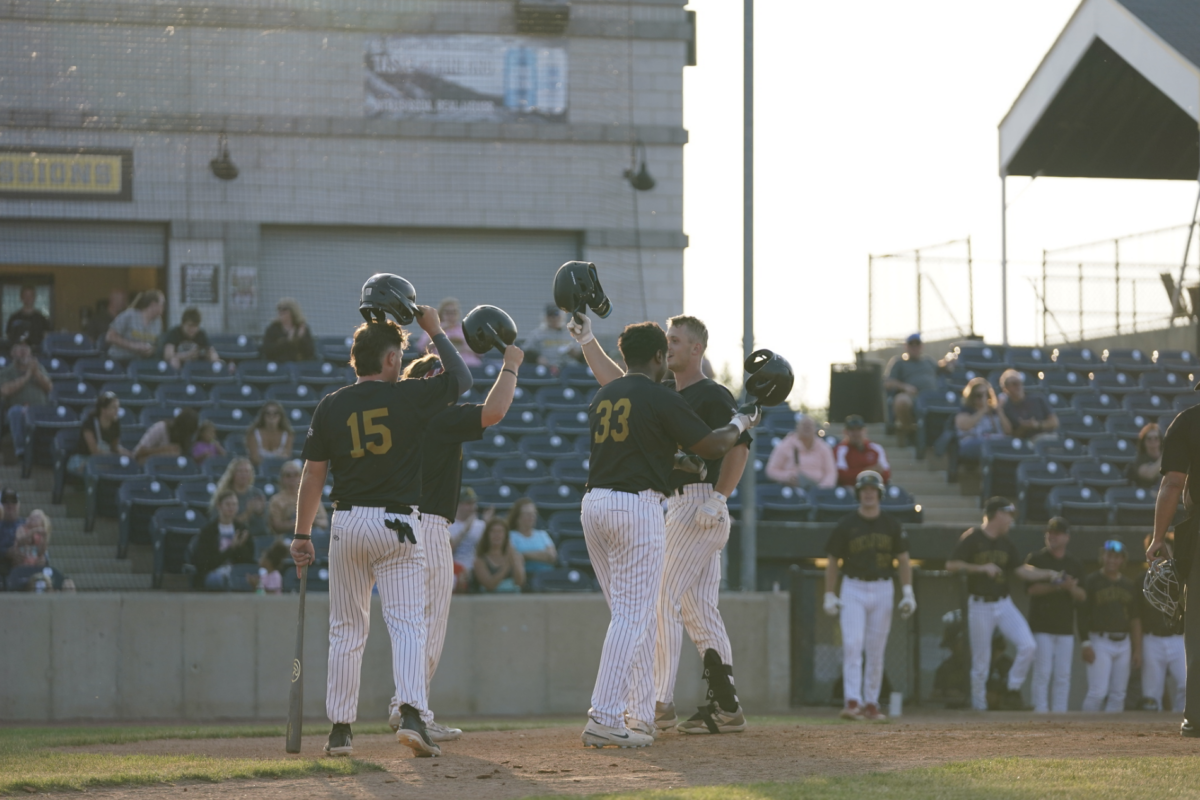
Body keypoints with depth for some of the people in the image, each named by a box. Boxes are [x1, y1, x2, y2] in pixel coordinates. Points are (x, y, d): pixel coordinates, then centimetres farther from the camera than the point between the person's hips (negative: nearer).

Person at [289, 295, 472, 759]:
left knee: (346, 629, 11)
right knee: (407, 624, -4)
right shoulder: (410, 397, -4)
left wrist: (302, 534, 8)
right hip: (398, 524, -2)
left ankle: (341, 729, 13)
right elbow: (461, 378, 12)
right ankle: (412, 713, -24)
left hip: (348, 523, 3)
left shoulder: (331, 406, 3)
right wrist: (434, 330, 18)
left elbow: (313, 475, 3)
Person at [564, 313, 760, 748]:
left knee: (636, 614, 15)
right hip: (637, 506, -8)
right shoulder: (661, 399, -6)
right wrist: (742, 421, 16)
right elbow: (712, 445, -3)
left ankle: (641, 717, 14)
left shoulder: (602, 397, 14)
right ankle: (603, 720, -17)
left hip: (594, 504, 8)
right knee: (632, 616, -8)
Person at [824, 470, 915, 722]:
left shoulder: (891, 525, 4)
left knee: (876, 651, 5)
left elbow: (903, 560, 8)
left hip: (883, 590, 2)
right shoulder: (846, 525, -1)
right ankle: (852, 702, -21)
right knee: (852, 645, -15)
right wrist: (830, 595, -2)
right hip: (853, 590, -2)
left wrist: (908, 593, -2)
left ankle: (871, 704, 11)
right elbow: (832, 561, 5)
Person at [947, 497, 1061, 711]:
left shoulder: (1006, 543, 10)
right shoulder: (972, 538, -8)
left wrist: (1047, 574, -1)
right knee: (981, 661, -1)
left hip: (1004, 604, 5)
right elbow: (951, 565, -14)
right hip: (980, 607, -5)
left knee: (1028, 645, -12)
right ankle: (979, 708, 12)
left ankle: (1013, 693, 2)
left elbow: (1021, 570, 12)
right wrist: (982, 568, -22)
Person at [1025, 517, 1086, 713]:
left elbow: (1082, 596, 8)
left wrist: (1071, 587, -13)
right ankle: (1041, 711, -6)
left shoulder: (1075, 564, 13)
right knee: (1042, 672, -8)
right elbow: (1032, 588, -9)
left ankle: (1060, 711, 7)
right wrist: (1056, 586, -21)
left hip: (1065, 627, 4)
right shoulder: (1036, 559, 2)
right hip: (1042, 626, -4)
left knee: (1063, 675, 3)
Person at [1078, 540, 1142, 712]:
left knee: (1118, 694, 5)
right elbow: (1082, 614, -5)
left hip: (1123, 642, 5)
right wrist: (1086, 644, -12)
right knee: (1098, 692, -12)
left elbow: (1135, 619, 15)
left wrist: (1137, 650, 11)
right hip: (1100, 641, -5)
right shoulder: (1091, 582, -2)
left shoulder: (1129, 586, 13)